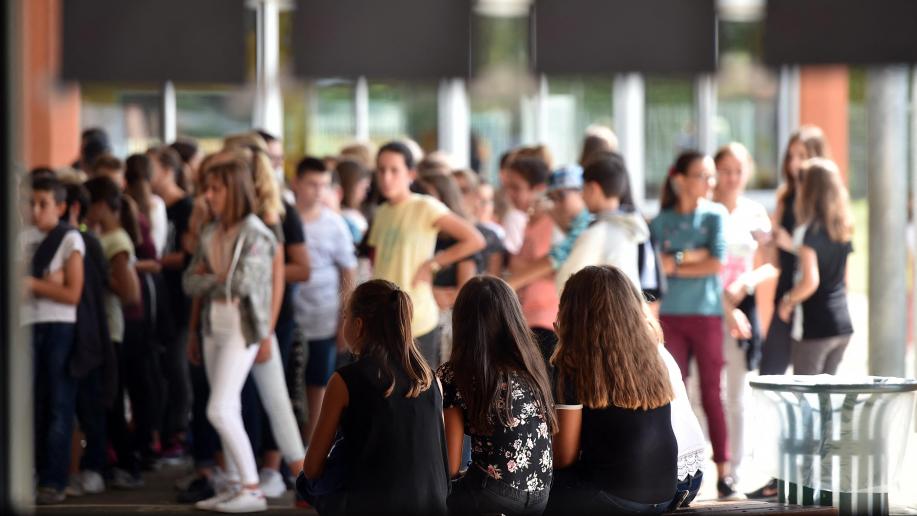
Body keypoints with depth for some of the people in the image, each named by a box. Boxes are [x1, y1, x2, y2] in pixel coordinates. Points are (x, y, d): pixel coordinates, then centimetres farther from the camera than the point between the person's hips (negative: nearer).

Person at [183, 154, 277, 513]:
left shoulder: (255, 234, -10)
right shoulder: (211, 233, 11)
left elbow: (243, 282, -19)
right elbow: (190, 282, 5)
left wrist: (210, 277, -4)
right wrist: (220, 282, -11)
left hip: (242, 328, -8)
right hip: (214, 326, 8)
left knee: (219, 410, -13)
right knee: (227, 413, 9)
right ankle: (240, 486, 16)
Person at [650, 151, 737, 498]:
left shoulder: (715, 215, 4)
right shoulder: (662, 220, 7)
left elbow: (717, 262, -7)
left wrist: (675, 266, -4)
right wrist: (690, 256, -7)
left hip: (708, 314, -1)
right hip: (671, 315, 1)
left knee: (711, 394, 0)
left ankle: (723, 472, 2)